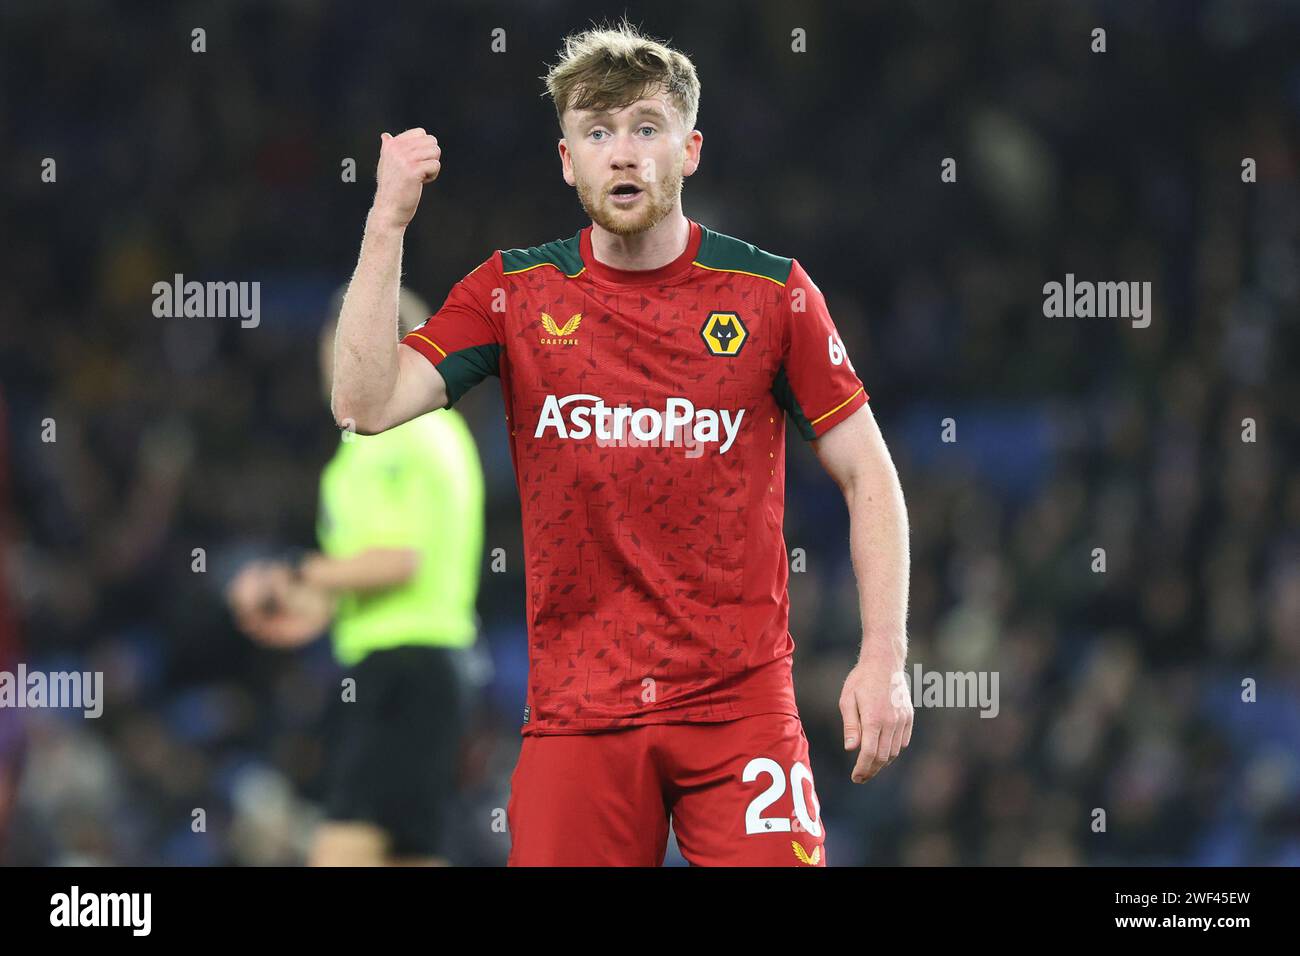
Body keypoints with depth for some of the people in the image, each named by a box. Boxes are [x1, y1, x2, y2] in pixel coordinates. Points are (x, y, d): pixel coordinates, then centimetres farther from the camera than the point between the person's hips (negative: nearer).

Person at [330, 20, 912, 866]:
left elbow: (868, 477, 5)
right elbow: (366, 404, -7)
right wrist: (388, 223, -13)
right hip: (576, 706, 1)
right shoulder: (514, 292, 4)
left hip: (740, 698, -1)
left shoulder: (772, 292, 1)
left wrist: (884, 659, -4)